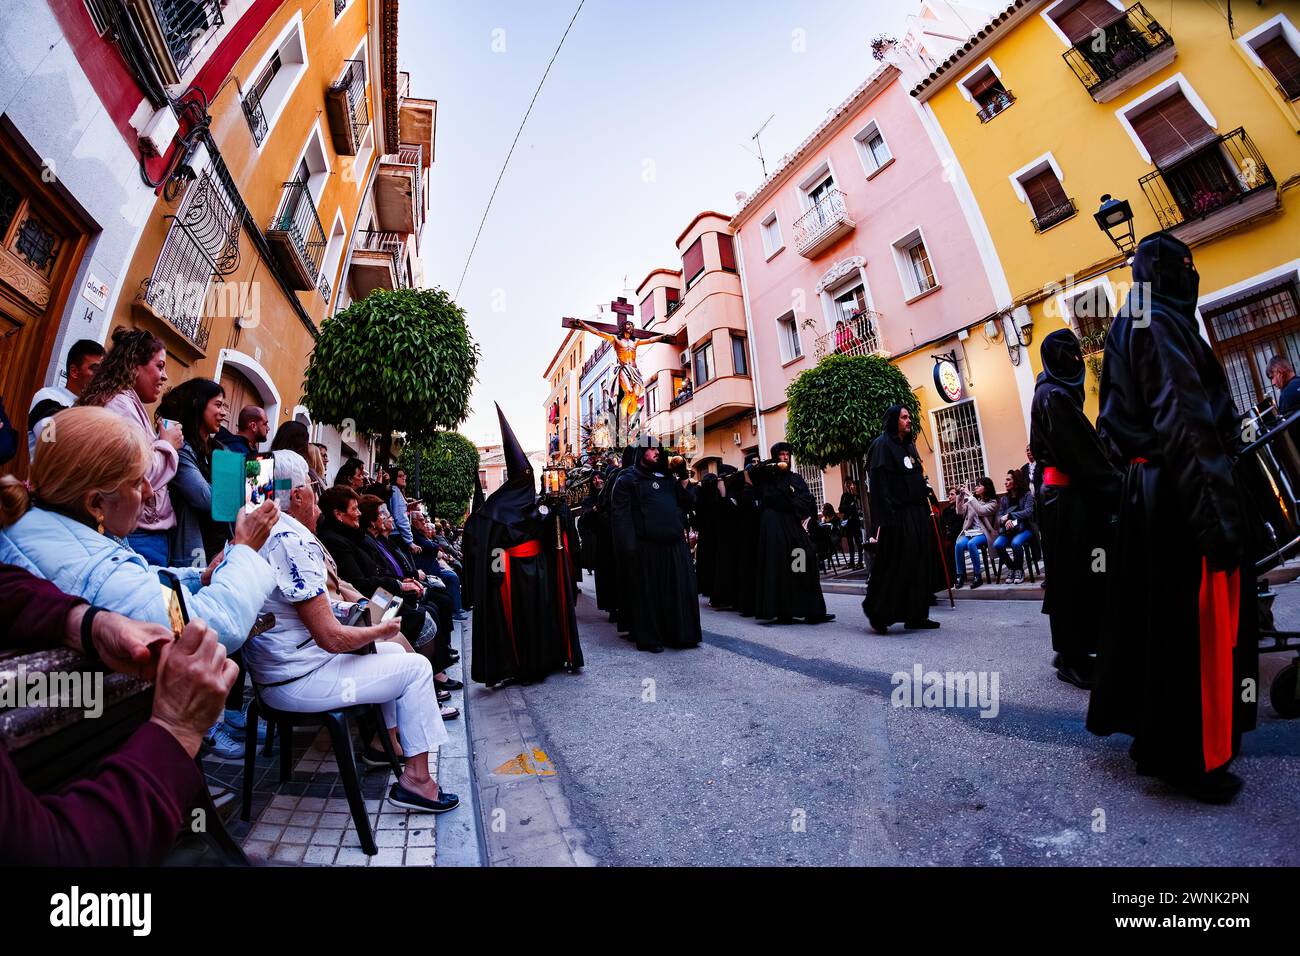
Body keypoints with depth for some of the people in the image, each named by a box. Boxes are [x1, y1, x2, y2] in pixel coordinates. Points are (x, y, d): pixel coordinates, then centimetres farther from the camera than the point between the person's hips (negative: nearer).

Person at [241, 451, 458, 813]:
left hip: (270, 671, 10)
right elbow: (332, 638, -25)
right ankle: (416, 779, 6)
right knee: (416, 667, -3)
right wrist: (382, 630, -9)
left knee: (394, 652, 20)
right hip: (298, 681, -10)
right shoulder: (294, 541, -25)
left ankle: (388, 740, 31)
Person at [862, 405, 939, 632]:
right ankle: (877, 612, 8)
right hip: (897, 516, -9)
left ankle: (916, 615, 17)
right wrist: (886, 518, -23)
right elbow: (879, 483, -17)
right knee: (894, 564, -6)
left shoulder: (908, 445, 19)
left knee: (918, 564, 9)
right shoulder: (882, 445, -8)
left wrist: (926, 509, 16)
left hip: (917, 513, 9)